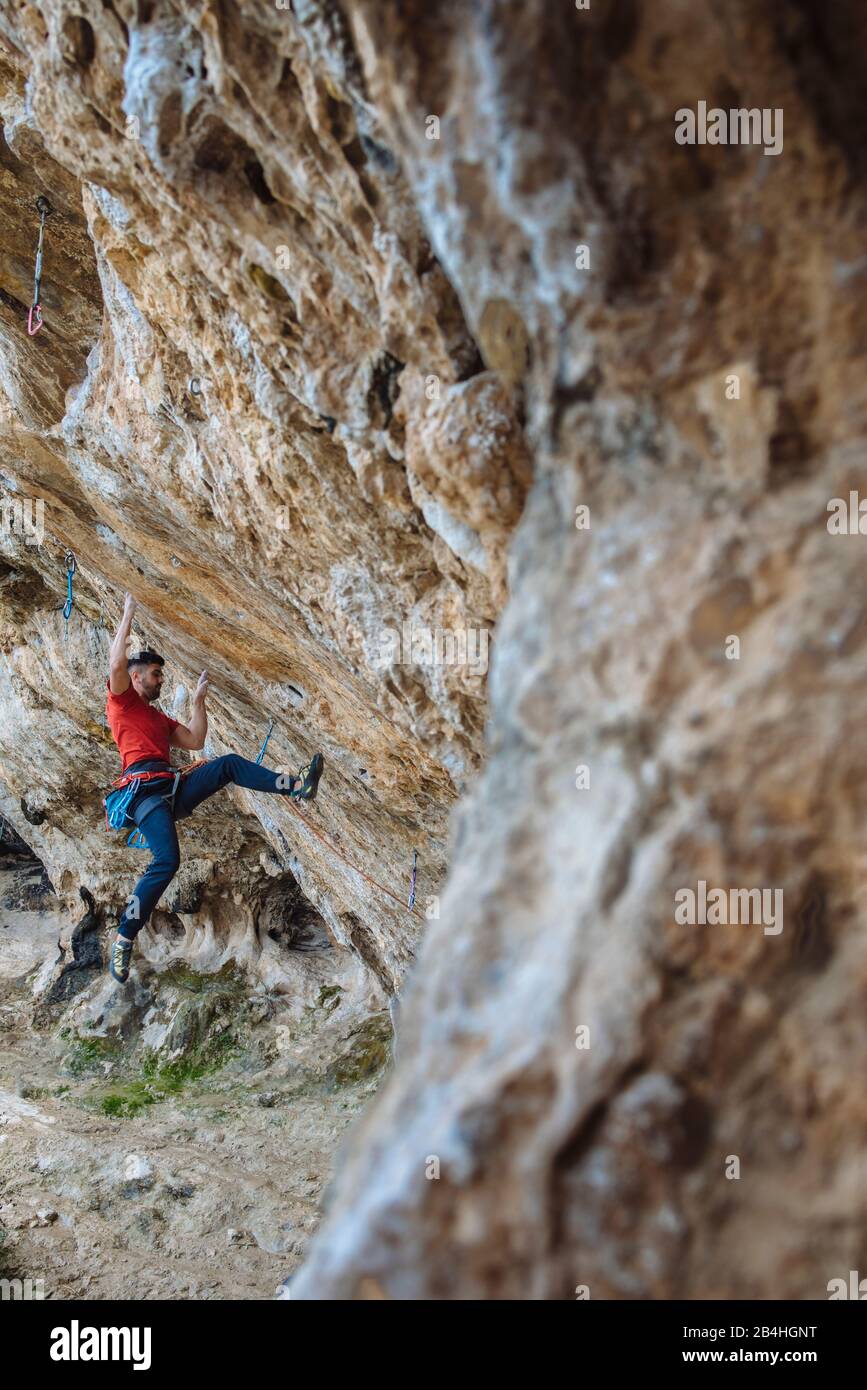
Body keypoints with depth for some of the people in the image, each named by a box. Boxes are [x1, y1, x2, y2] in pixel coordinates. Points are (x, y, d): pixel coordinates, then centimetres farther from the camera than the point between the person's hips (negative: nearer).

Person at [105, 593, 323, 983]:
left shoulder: (158, 717, 31)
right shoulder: (121, 702, 10)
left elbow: (195, 741, 28)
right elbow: (117, 664, -9)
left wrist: (198, 700, 26)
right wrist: (128, 614, -2)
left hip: (172, 789, 7)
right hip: (144, 788, -7)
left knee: (228, 764, -7)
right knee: (166, 861, -25)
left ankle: (296, 786, -15)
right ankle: (123, 939, -19)